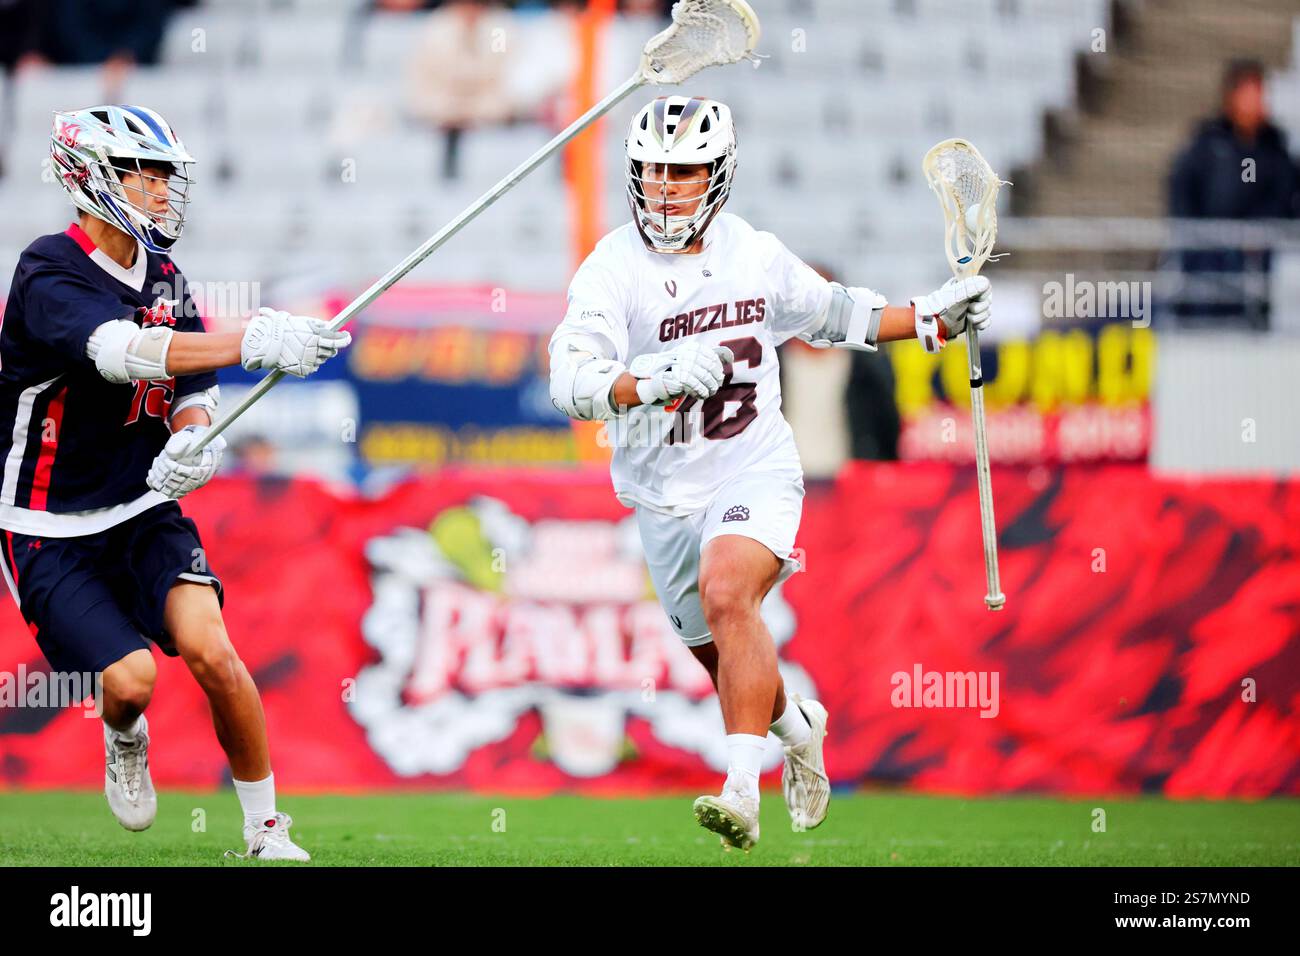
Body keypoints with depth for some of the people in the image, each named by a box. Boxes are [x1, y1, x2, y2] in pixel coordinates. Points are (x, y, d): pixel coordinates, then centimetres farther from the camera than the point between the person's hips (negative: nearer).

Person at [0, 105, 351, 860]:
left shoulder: (166, 281, 7)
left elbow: (192, 394, 9)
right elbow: (123, 352, -34)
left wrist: (194, 438, -17)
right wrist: (253, 343, -44)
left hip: (146, 511, 5)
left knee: (211, 652, -18)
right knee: (132, 677, -19)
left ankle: (267, 832, -6)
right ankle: (126, 741, 19)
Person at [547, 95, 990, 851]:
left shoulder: (755, 254, -1)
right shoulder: (614, 270, -12)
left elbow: (828, 313, 20)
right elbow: (573, 381, -28)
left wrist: (932, 320, 14)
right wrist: (653, 382, -46)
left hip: (756, 476, -1)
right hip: (665, 498, 1)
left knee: (727, 594, -30)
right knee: (727, 662, 16)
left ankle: (742, 789, -37)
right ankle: (798, 725, 50)